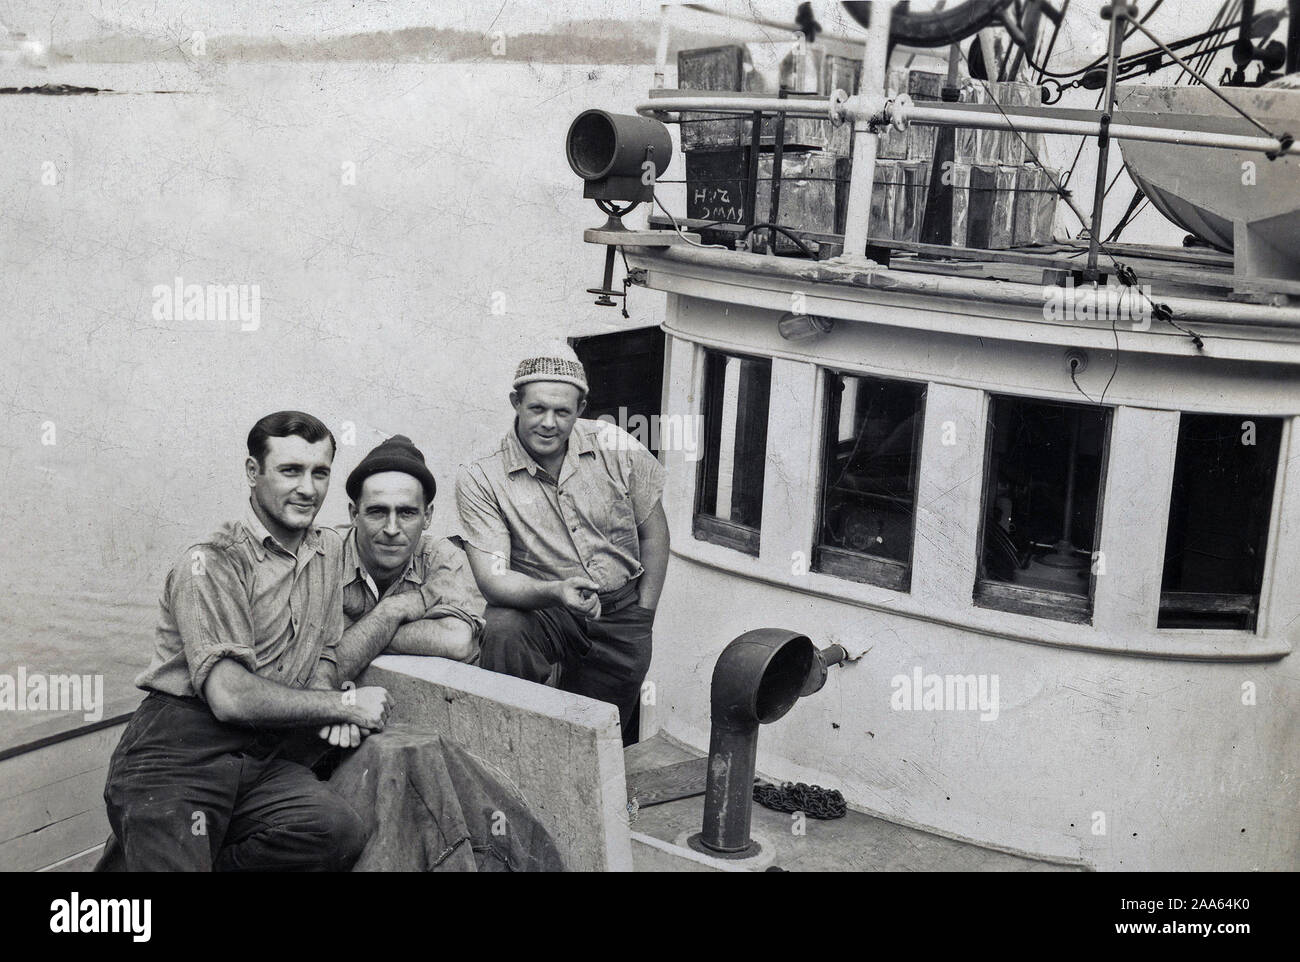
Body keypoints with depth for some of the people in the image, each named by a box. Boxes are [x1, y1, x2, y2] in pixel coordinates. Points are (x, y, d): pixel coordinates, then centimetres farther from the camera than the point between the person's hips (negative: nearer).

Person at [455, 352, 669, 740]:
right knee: (502, 631, -34)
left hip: (622, 611, 2)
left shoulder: (615, 446, -5)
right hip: (540, 608, -2)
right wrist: (556, 592, -36)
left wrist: (644, 615, 4)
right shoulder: (479, 480, -11)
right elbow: (492, 577, -18)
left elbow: (653, 532, 7)